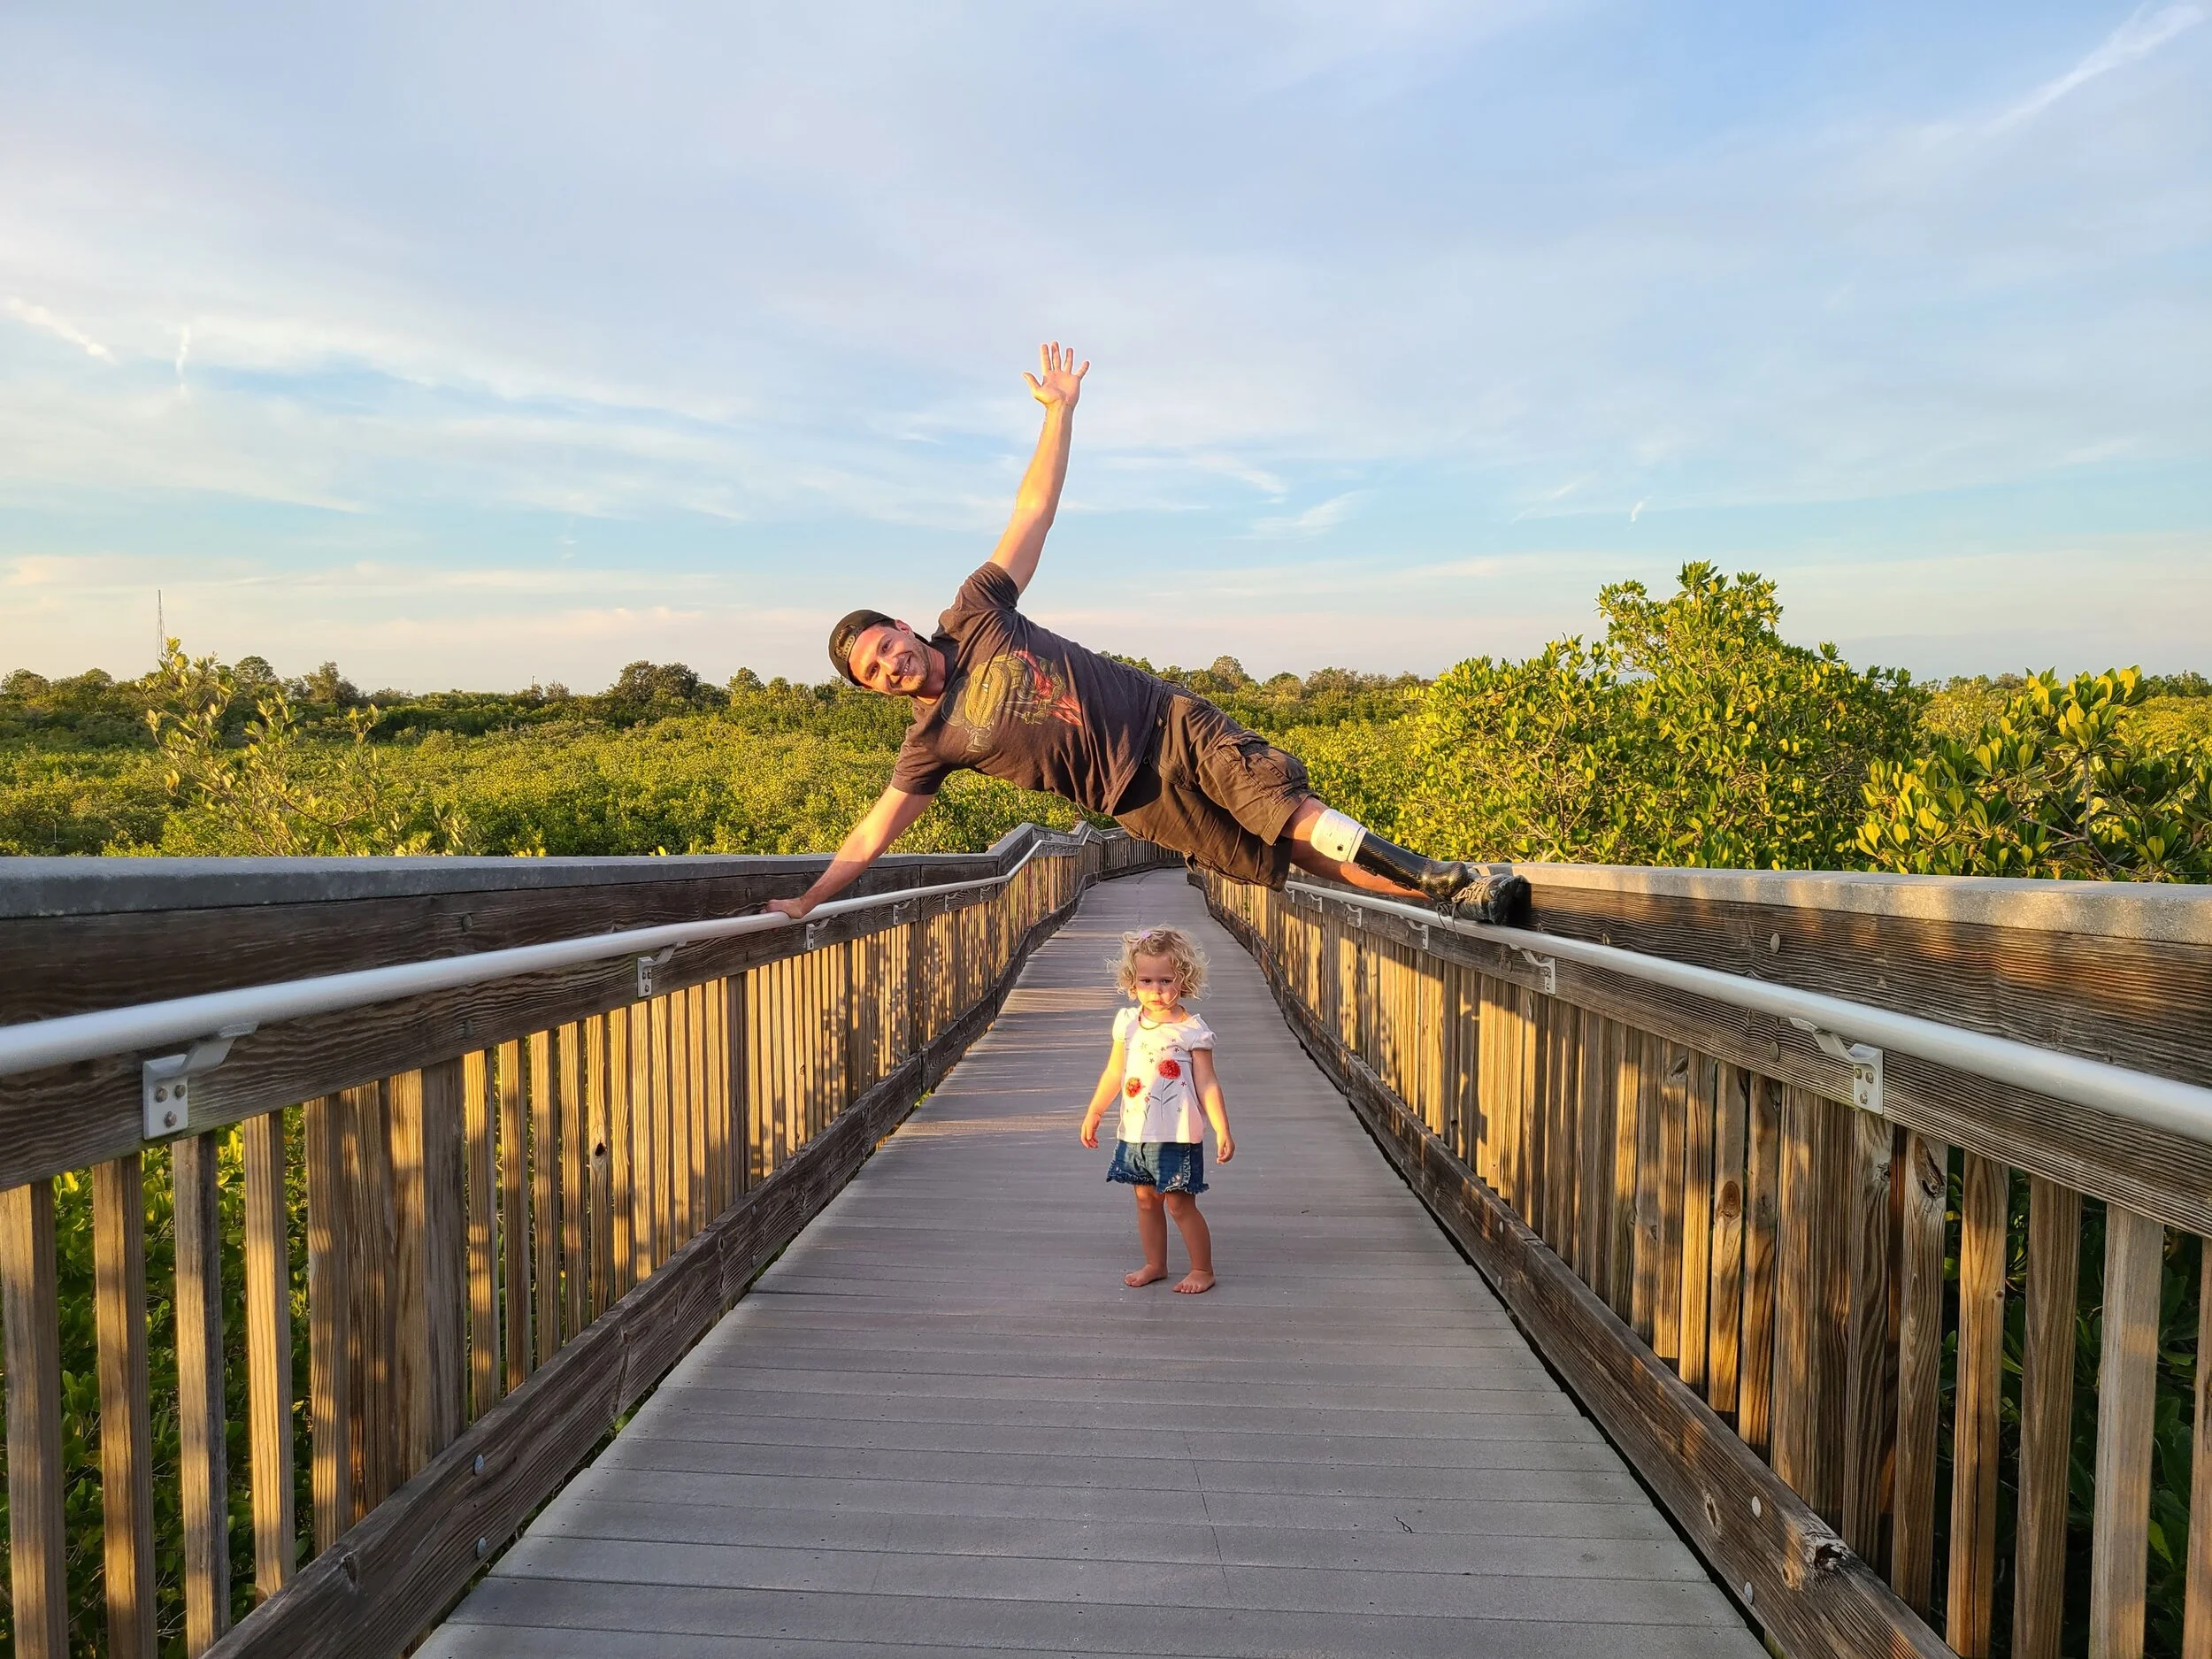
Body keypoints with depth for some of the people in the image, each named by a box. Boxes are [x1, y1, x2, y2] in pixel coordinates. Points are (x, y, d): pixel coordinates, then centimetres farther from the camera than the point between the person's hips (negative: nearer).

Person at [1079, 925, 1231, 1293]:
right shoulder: (1128, 1023, 3)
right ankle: (1155, 1265, 30)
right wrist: (1093, 1114, 18)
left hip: (1177, 1135, -5)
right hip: (1135, 1133, 5)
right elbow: (1114, 1074, 14)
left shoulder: (1191, 1030, -11)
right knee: (1146, 1200, 15)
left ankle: (1202, 1269, 18)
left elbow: (1207, 1084, -9)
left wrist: (1223, 1131, -14)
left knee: (1180, 1205, 1)